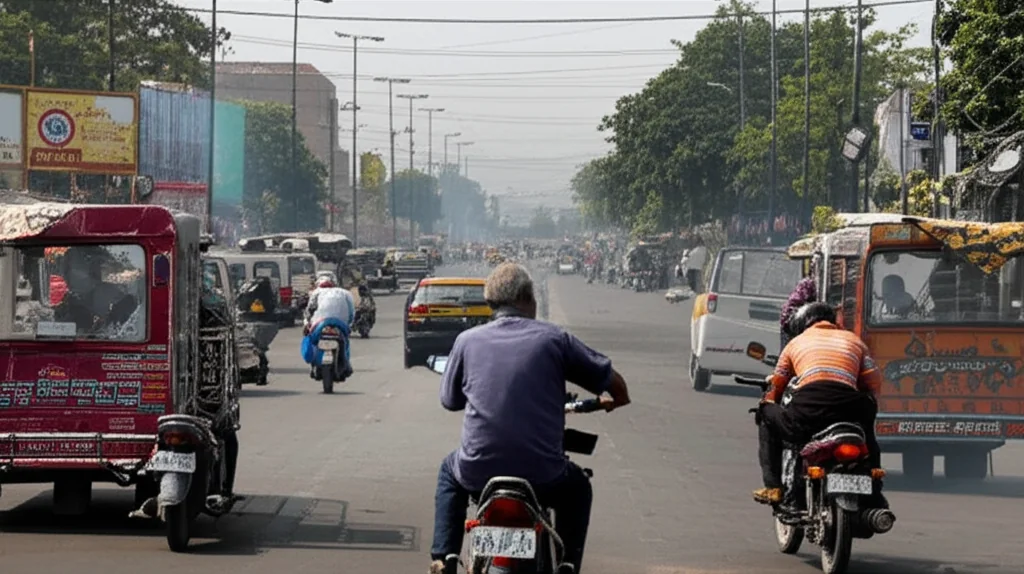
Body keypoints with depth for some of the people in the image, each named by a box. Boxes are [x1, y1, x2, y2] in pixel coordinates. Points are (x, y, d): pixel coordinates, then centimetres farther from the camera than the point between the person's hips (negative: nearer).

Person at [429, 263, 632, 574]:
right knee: (577, 488, 33)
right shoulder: (553, 338, 0)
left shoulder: (467, 341, 4)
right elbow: (615, 384, 5)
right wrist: (612, 401, 28)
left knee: (450, 473, 36)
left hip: (477, 472, 1)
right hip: (542, 475, -1)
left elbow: (450, 400, 16)